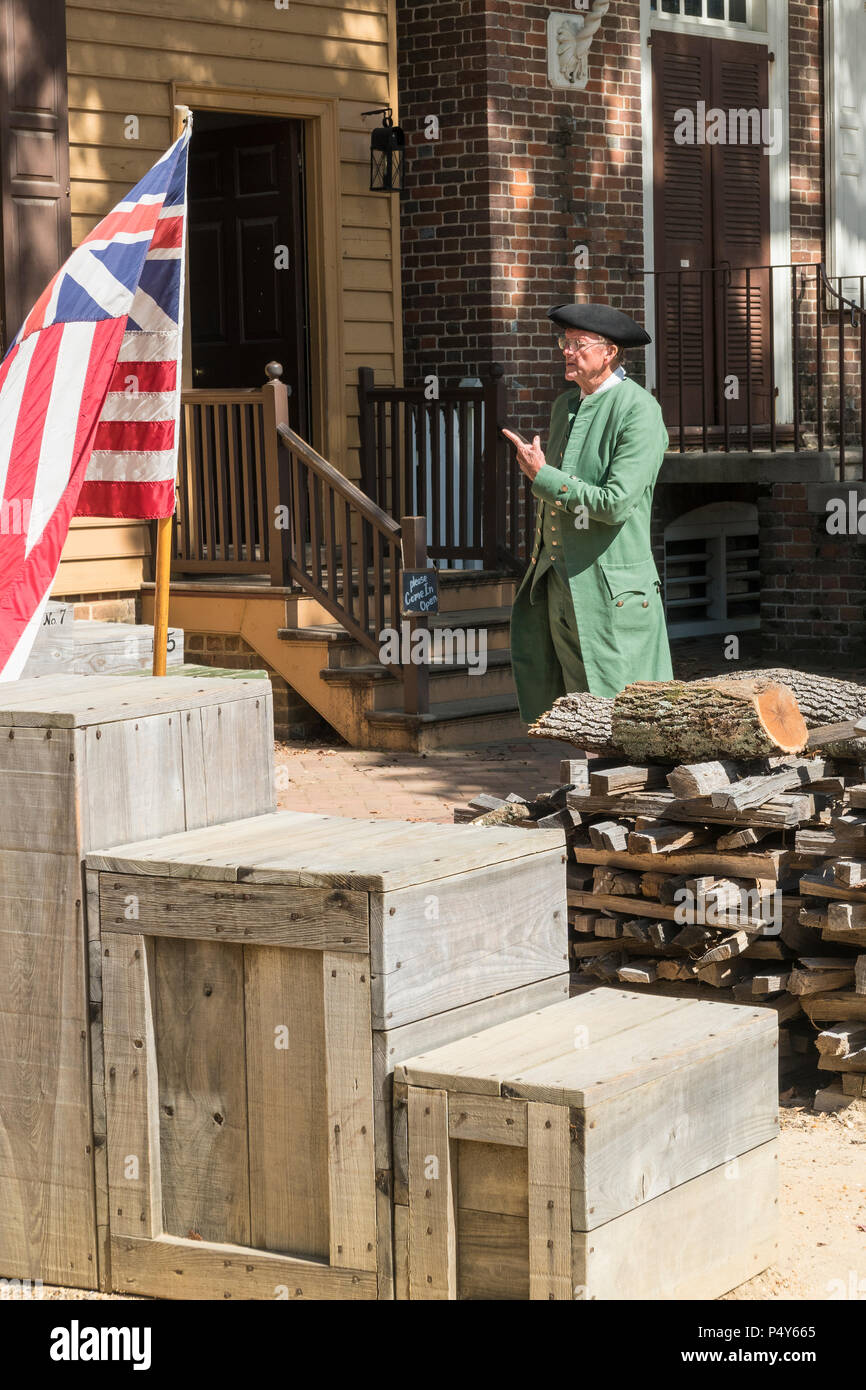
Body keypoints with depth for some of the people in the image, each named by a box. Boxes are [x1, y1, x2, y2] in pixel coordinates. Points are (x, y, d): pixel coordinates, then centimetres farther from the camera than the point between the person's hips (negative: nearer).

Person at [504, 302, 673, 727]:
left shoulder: (638, 411, -13)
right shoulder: (565, 405, 13)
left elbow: (615, 504, -22)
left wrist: (541, 476, -15)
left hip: (609, 587, -8)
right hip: (557, 579, 8)